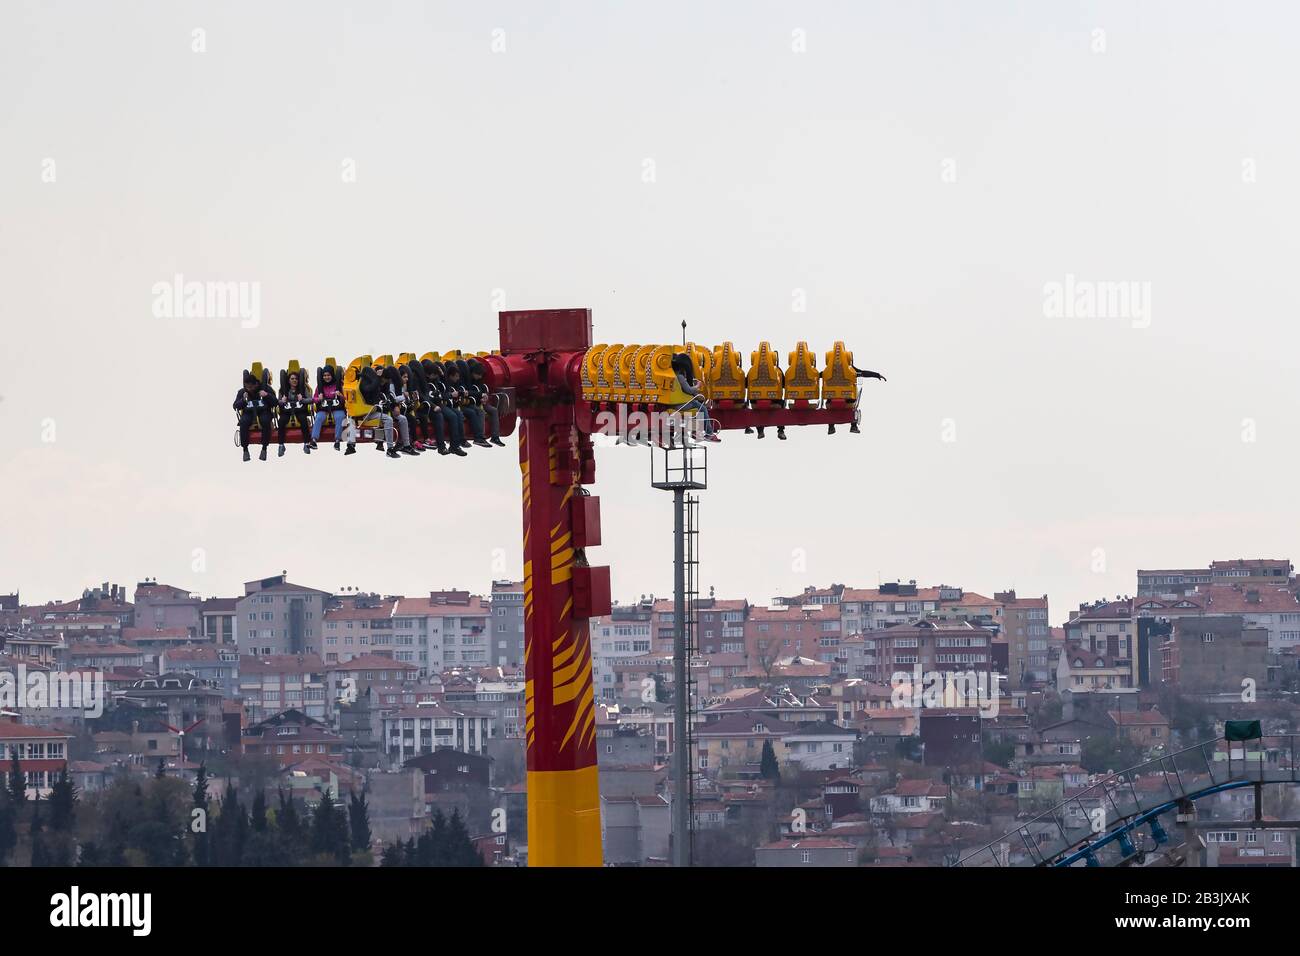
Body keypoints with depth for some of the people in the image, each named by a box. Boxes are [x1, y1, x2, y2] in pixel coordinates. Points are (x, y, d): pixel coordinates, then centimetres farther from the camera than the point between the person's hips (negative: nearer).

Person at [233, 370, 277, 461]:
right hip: (248, 412, 1)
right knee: (243, 422, -33)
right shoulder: (242, 392, 7)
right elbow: (236, 406, 4)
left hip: (263, 411, -1)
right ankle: (245, 449, -20)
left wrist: (267, 395, -18)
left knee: (266, 421, -36)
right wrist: (243, 400, -14)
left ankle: (264, 448, -21)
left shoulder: (266, 388, 3)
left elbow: (275, 403, 0)